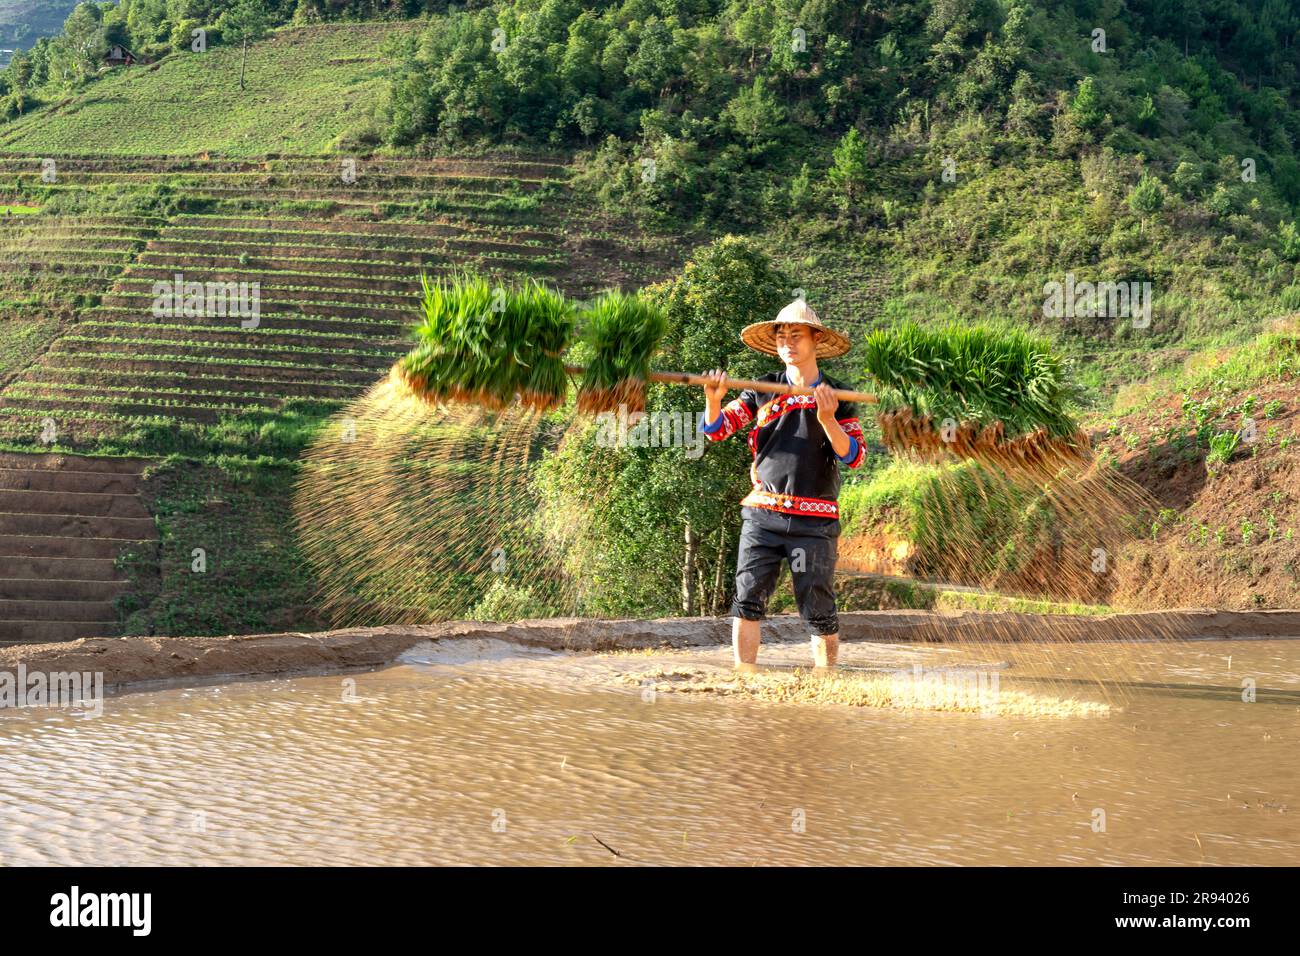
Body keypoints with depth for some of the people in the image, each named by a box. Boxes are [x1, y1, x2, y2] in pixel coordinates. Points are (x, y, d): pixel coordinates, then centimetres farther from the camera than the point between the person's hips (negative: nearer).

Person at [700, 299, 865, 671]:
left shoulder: (837, 397, 6)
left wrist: (828, 420, -17)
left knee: (818, 610, 0)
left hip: (815, 519, -1)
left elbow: (854, 456, -1)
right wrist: (713, 400, -16)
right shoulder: (762, 391, 9)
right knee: (748, 599, -6)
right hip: (763, 514, 1)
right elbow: (716, 430, 5)